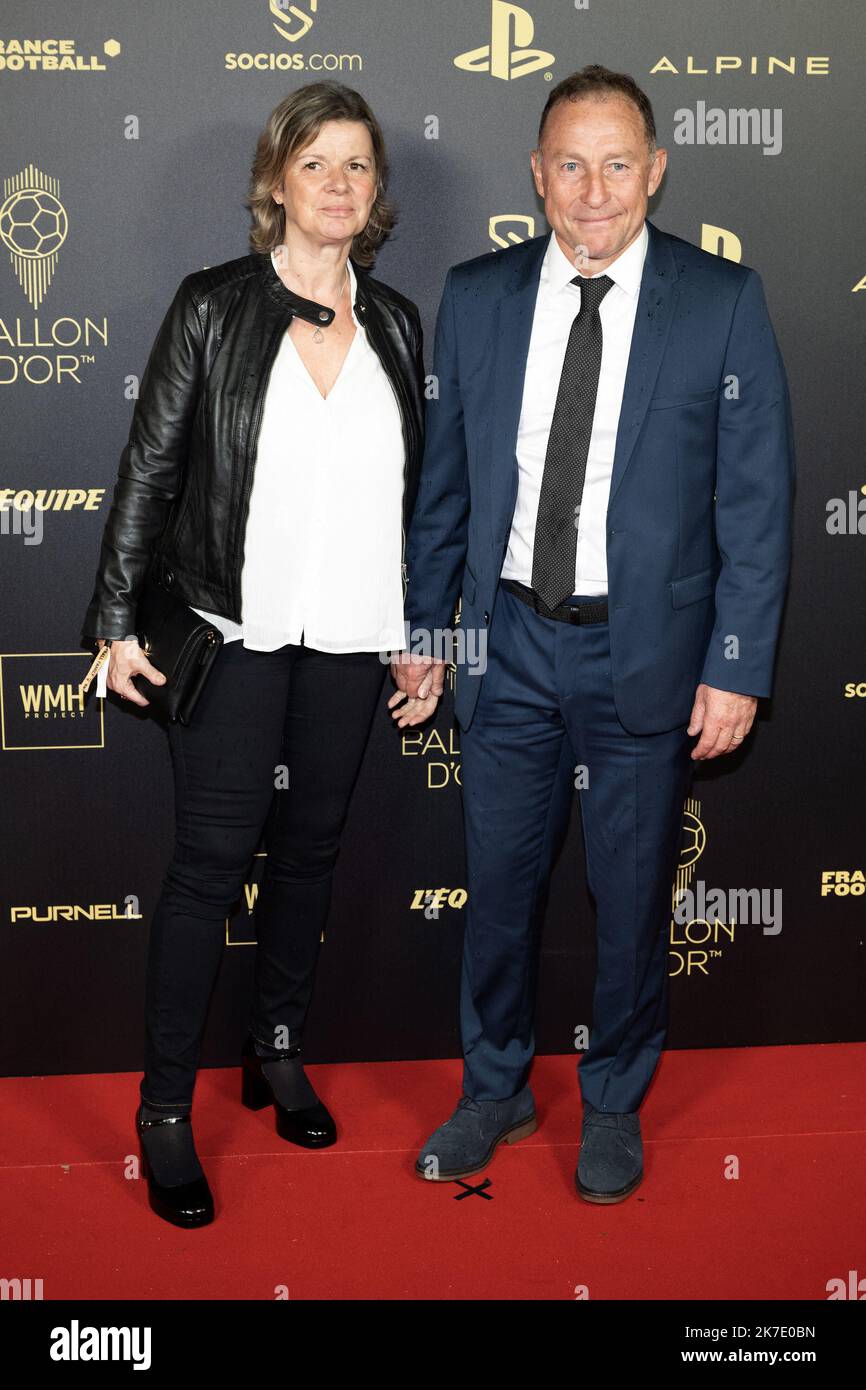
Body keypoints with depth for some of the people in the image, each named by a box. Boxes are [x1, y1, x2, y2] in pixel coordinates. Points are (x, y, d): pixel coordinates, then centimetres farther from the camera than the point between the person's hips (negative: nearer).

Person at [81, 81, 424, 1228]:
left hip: (349, 637, 4)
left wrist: (423, 630, 11)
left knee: (310, 844, 13)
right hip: (237, 626, -4)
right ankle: (167, 1106, 9)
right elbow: (151, 467, -3)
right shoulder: (214, 307, -3)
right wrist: (119, 619, -7)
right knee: (213, 857, -3)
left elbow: (414, 486, 12)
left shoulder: (396, 323, 8)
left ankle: (278, 1050, 31)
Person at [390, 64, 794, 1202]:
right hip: (509, 643, 2)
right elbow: (444, 480, 8)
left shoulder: (723, 301, -6)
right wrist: (424, 627, 8)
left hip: (647, 651, -2)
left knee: (634, 896, 12)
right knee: (499, 884, 13)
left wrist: (737, 668, -9)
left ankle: (615, 1105, 34)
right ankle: (495, 1090, 36)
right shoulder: (477, 296, 2)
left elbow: (756, 499, -6)